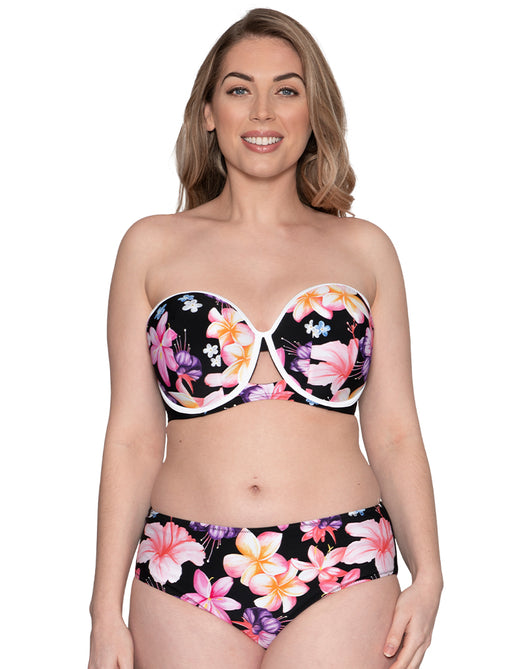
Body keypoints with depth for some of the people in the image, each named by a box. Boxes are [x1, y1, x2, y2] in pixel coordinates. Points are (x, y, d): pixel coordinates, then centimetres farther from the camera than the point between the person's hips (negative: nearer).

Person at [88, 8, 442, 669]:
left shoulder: (363, 249, 8)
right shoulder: (152, 246, 6)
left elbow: (394, 433, 6)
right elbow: (132, 436, 4)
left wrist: (427, 576, -6)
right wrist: (106, 611, 1)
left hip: (341, 579, 0)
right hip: (186, 585, 0)